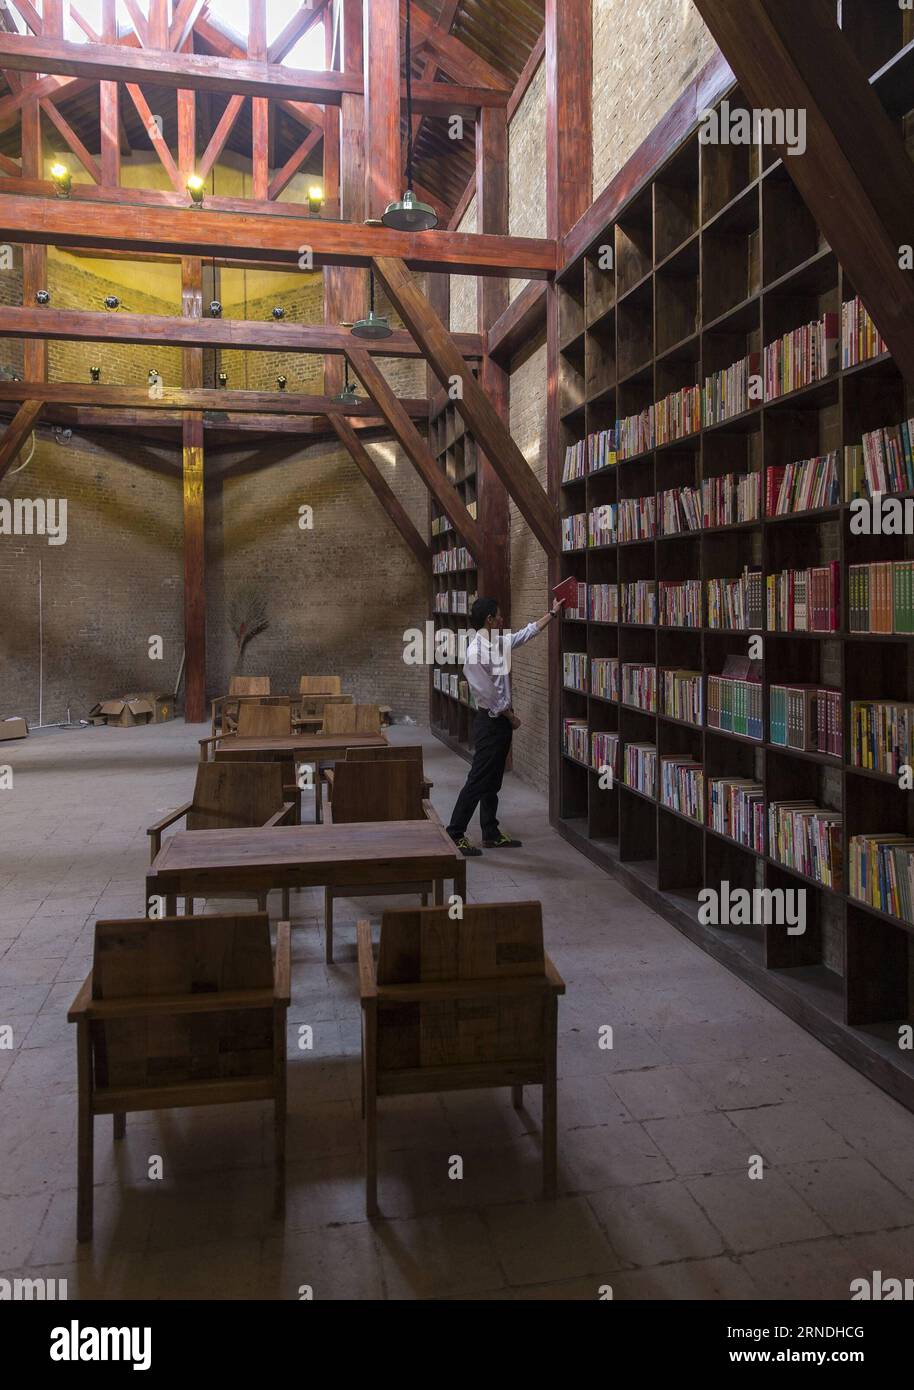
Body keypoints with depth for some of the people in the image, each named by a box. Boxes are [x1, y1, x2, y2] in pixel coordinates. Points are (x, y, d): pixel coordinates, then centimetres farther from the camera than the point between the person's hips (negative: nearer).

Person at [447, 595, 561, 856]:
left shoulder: (499, 642, 8)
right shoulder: (476, 651, -20)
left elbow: (526, 633, 24)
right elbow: (488, 694, -19)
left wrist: (552, 613, 28)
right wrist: (510, 716, -9)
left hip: (501, 720, 9)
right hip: (489, 721, -9)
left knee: (493, 782, 14)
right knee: (478, 781, -7)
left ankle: (491, 834, 22)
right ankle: (455, 834, -1)